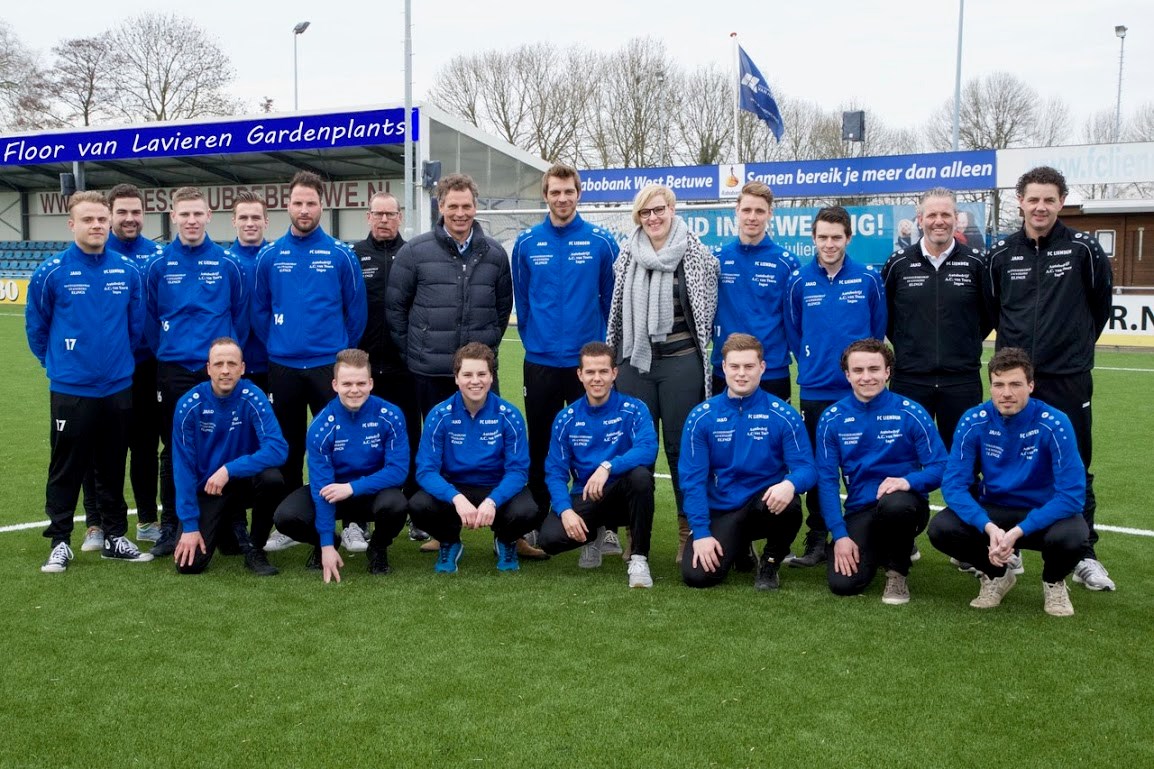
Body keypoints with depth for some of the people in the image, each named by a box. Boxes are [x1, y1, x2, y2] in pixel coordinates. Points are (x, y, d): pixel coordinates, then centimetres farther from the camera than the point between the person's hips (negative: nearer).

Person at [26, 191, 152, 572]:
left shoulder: (127, 271, -1)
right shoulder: (51, 272, -8)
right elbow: (36, 326, 3)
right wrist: (57, 363, 10)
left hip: (118, 387, 3)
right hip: (70, 388, -3)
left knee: (112, 467, 13)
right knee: (66, 468, 5)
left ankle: (115, 537, 23)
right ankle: (60, 542, 16)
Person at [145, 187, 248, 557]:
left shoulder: (227, 264, 0)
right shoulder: (159, 265, 1)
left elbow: (241, 315, 5)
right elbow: (149, 318, 7)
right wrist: (165, 353, 5)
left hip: (220, 370, -1)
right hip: (174, 372, 1)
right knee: (174, 450, 8)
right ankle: (170, 526, 18)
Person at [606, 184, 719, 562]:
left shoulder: (696, 255, -2)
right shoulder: (627, 255, 8)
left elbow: (707, 308, 4)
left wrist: (698, 345, 4)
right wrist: (612, 356, 16)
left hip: (680, 363, -3)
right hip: (635, 363, 3)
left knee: (681, 447, 4)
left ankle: (690, 532, 14)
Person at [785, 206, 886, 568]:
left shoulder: (868, 278, -2)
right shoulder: (799, 281, 1)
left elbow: (878, 327, 7)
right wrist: (810, 362, 11)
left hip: (860, 389, -1)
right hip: (814, 389, 1)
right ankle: (816, 540, 17)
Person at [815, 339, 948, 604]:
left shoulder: (911, 413, -6)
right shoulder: (832, 419, -1)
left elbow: (940, 468, -7)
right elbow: (827, 480, -1)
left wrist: (908, 481, -28)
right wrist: (840, 534, -10)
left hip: (905, 505, -2)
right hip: (860, 511, 2)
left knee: (894, 503, -39)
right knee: (843, 584, -20)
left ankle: (897, 572, -8)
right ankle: (877, 550, 17)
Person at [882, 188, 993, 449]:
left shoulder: (976, 262, 1)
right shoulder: (898, 263, 1)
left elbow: (990, 315, 11)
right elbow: (883, 315, 11)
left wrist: (966, 345, 10)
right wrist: (907, 347, 10)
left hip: (962, 380, 0)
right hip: (909, 380, 0)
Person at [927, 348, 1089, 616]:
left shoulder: (1054, 424, -20)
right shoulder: (974, 421, -14)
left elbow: (1072, 494, -23)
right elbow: (954, 484, -15)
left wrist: (1018, 532, -32)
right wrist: (989, 527, -32)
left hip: (1044, 514, -2)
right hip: (992, 511, 2)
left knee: (1072, 535, -36)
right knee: (941, 529, -26)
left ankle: (1054, 582, 4)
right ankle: (996, 575, 7)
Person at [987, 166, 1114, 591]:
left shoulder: (1082, 248, -4)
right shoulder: (1001, 253, 1)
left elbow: (1102, 298, 10)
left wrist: (1080, 340, 13)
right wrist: (1019, 338, 12)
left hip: (1068, 376, -2)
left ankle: (1084, 555, 17)